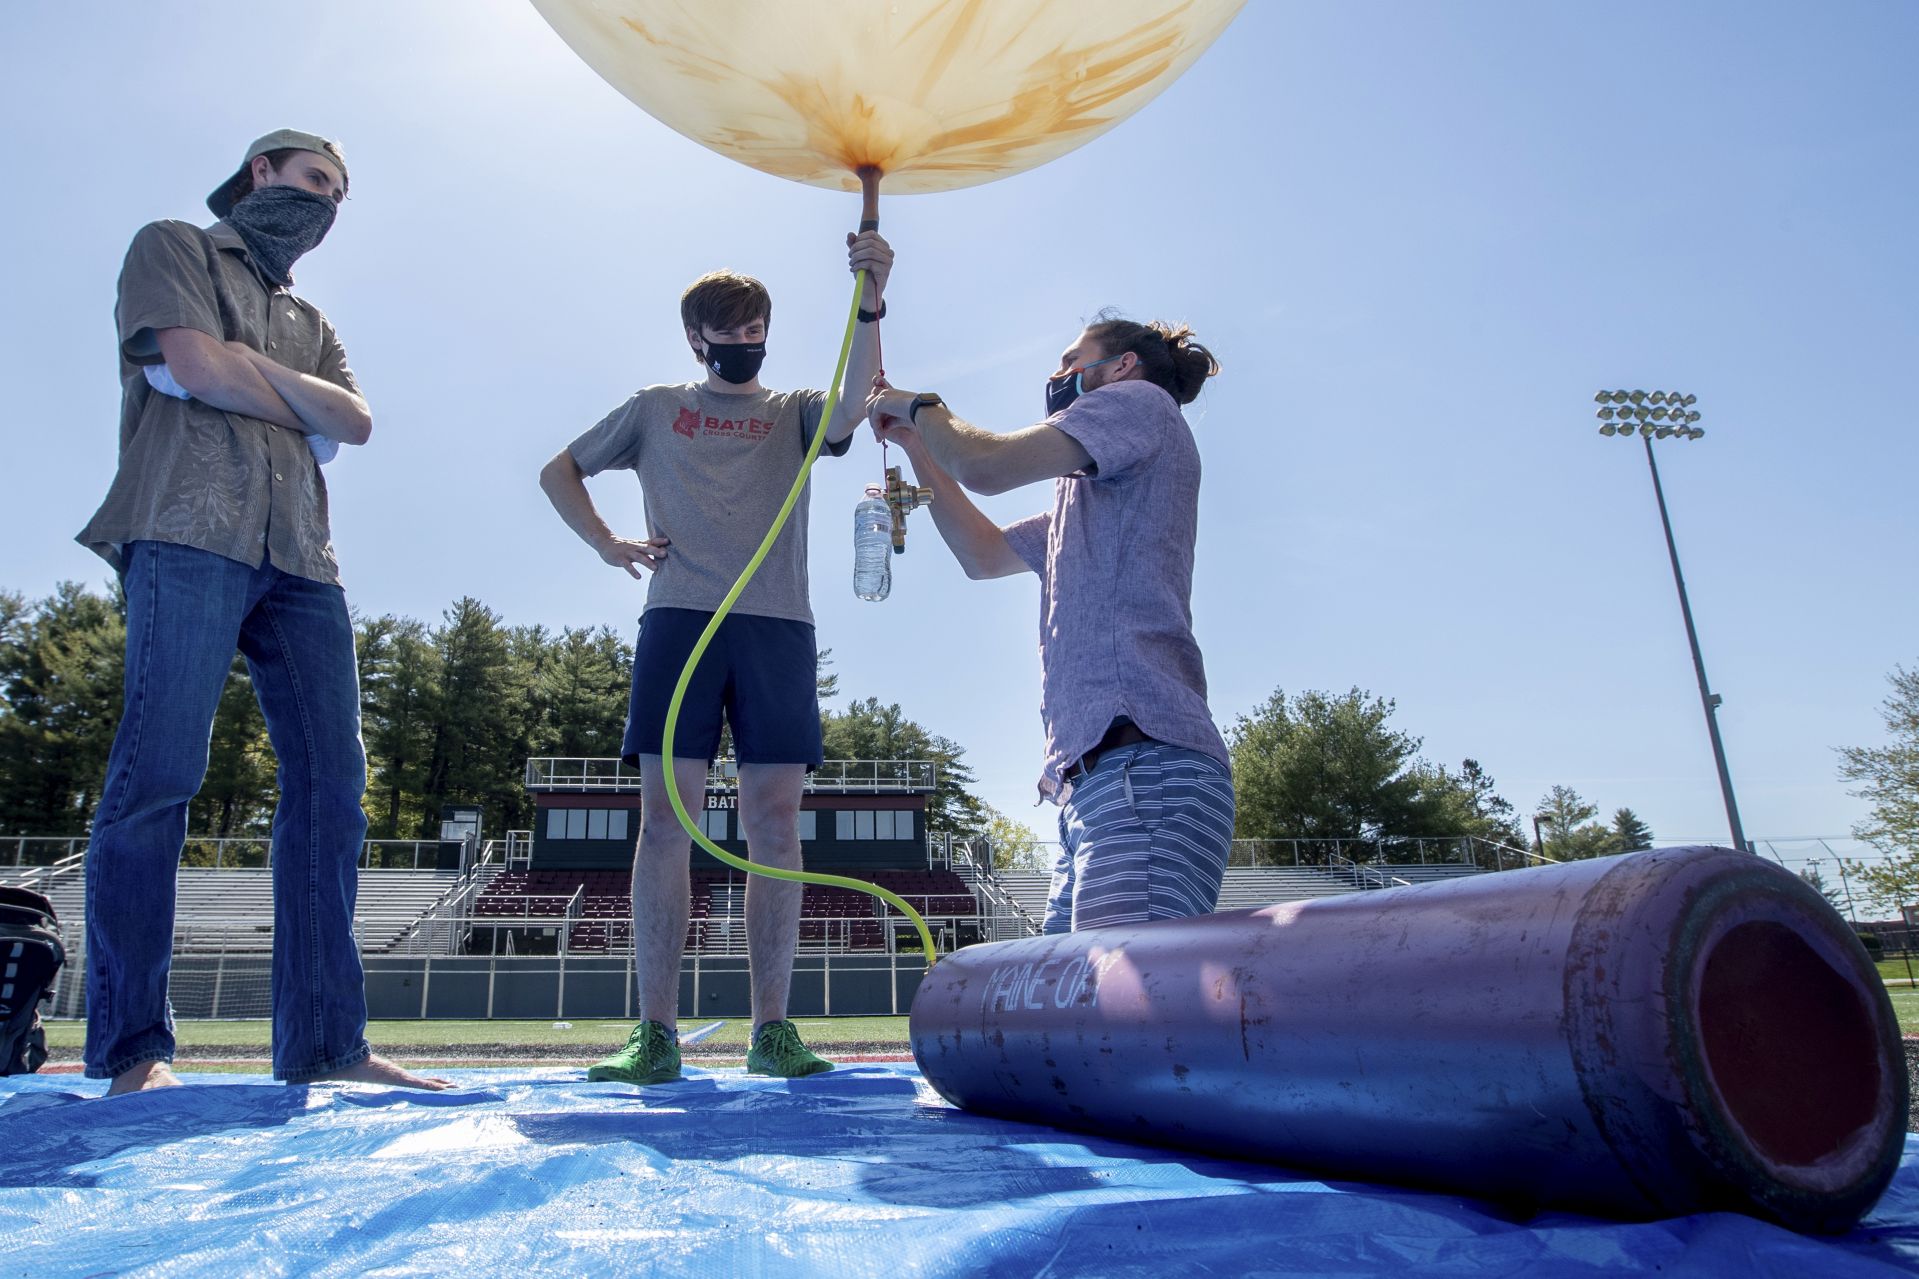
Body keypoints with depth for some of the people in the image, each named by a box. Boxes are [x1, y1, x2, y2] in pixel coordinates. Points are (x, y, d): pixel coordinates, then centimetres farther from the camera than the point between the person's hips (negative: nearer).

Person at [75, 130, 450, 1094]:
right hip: (192, 536, -5)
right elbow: (194, 368, -4)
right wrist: (304, 411, 9)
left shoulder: (309, 320, 31)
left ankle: (324, 1041, -3)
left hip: (300, 559, 6)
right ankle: (131, 1049, -7)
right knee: (159, 776, -12)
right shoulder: (174, 248, 15)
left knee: (332, 784, -4)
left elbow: (355, 421, 12)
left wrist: (256, 366, -1)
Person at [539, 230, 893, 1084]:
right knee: (666, 820, -6)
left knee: (774, 827, -3)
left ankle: (771, 1029, 2)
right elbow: (558, 473, 27)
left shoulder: (795, 412, 18)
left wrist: (868, 304, -20)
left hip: (778, 627, 0)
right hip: (679, 621, 0)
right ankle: (656, 1032, -2)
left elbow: (853, 407, -5)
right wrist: (607, 544, 9)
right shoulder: (655, 410, 20)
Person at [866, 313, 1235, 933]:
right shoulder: (1085, 497, 34)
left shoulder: (1140, 401, 7)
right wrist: (913, 439, 35)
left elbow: (986, 465, -6)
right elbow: (985, 554, 35)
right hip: (1089, 778, 10)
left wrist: (922, 407, 14)